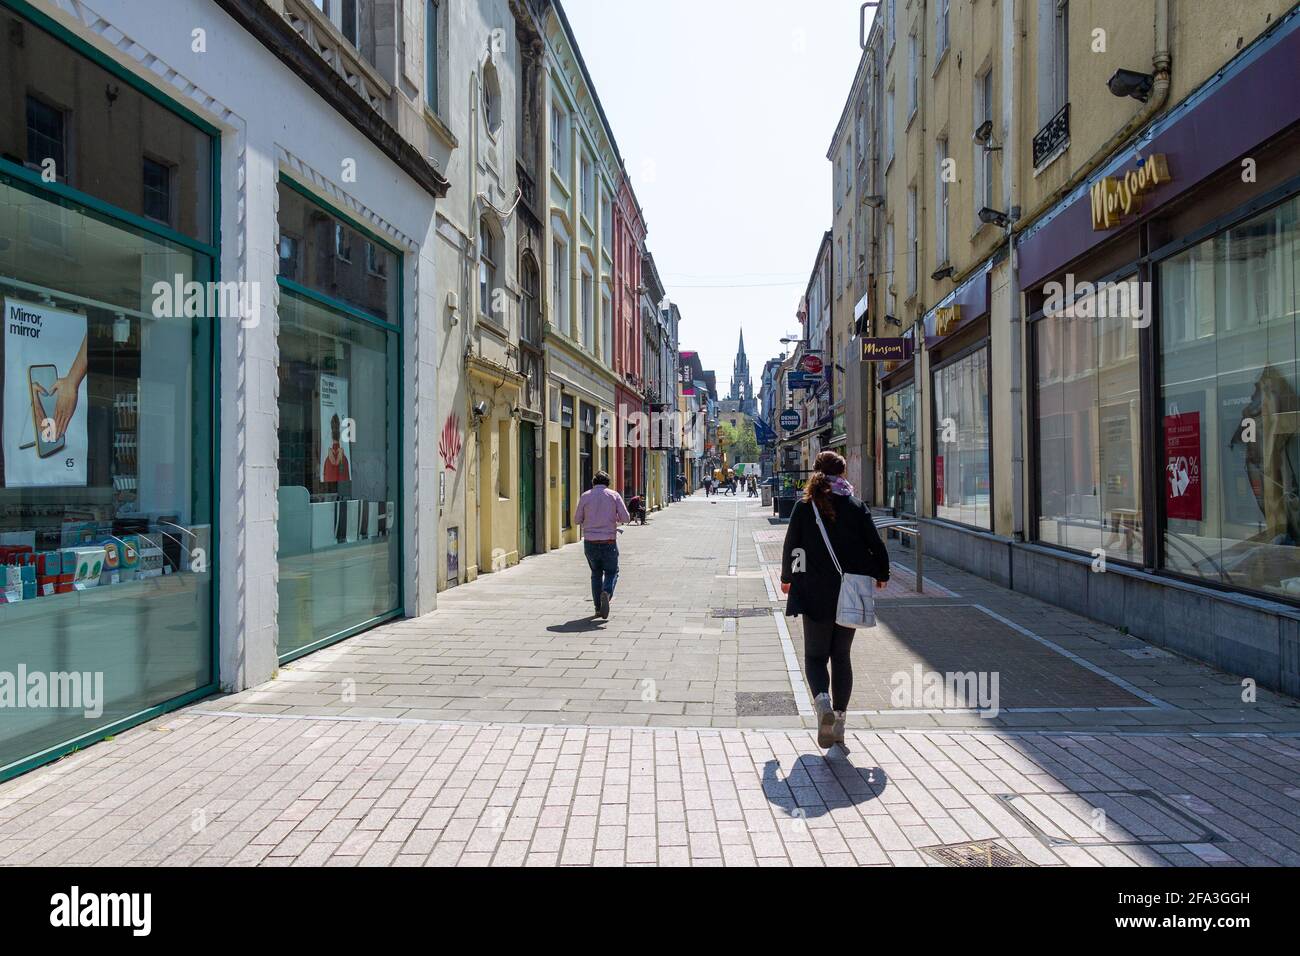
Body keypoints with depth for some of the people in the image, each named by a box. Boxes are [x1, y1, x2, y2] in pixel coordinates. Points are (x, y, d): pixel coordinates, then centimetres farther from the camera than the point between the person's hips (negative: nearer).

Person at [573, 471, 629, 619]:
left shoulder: (585, 496, 2)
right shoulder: (614, 495, 0)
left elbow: (577, 520, 5)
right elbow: (626, 518, -3)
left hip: (590, 542, 2)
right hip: (609, 542, -1)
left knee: (596, 573, 18)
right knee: (611, 572, 14)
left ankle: (598, 608, 16)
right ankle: (606, 593, -16)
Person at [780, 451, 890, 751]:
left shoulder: (803, 506, -3)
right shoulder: (856, 506, 0)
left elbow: (790, 545, 2)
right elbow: (876, 544, 1)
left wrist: (786, 578, 18)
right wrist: (881, 575, 20)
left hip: (814, 593, -1)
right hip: (850, 592, 2)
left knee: (815, 656, 9)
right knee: (841, 656, 13)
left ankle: (822, 701, -18)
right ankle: (839, 718, 12)